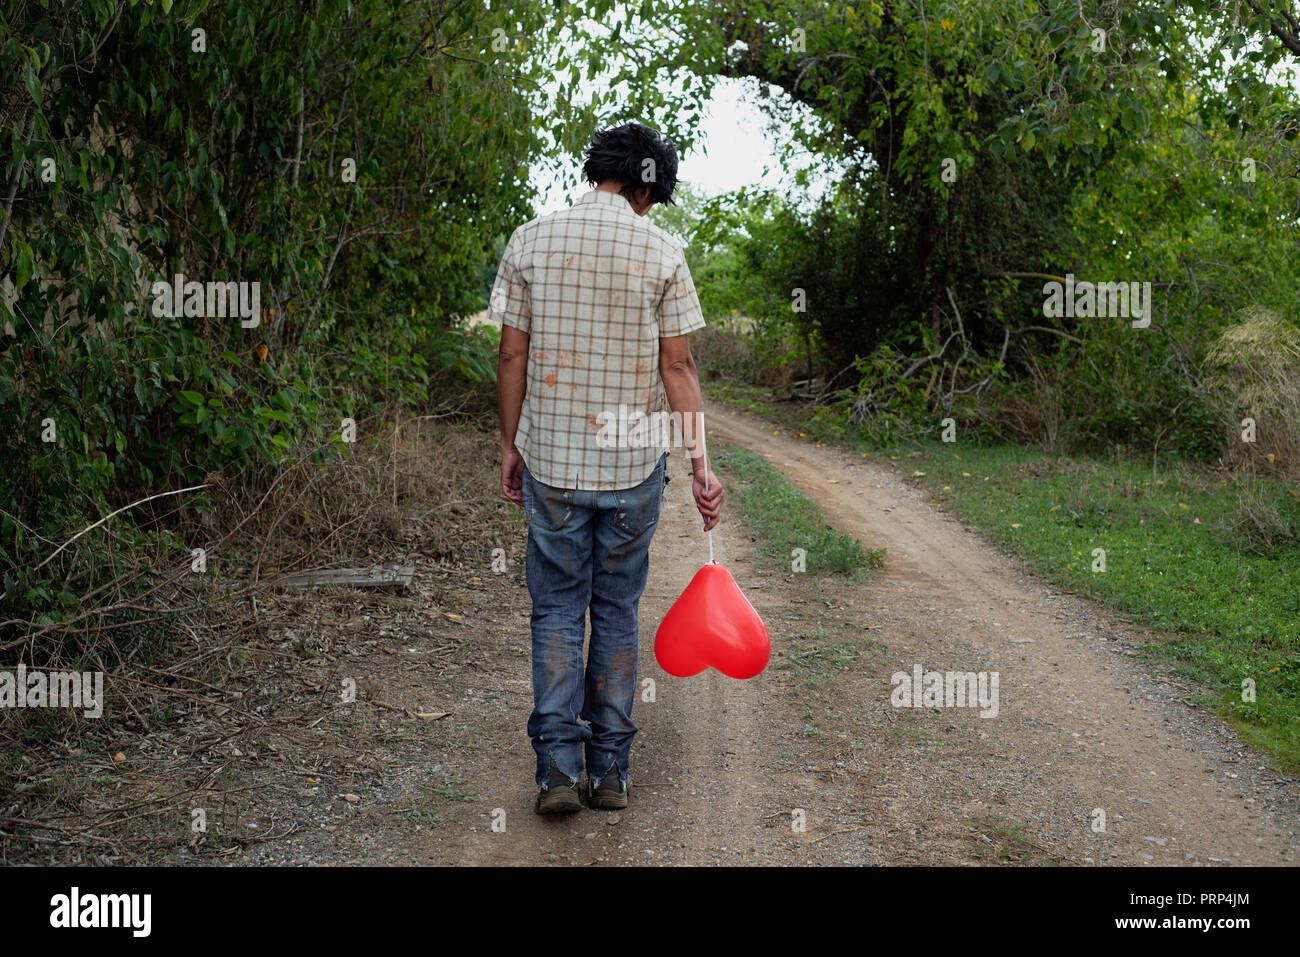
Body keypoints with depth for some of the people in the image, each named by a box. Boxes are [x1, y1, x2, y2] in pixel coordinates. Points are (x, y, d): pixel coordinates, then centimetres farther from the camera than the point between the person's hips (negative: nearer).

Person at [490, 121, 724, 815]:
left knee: (557, 609, 10)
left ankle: (558, 766, 2)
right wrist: (701, 461, 0)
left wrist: (510, 445, 10)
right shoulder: (661, 250, -4)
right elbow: (677, 367, -4)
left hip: (550, 460, 0)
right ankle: (610, 769, 16)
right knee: (617, 612, 11)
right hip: (634, 464, 0)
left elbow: (514, 354, 0)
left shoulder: (530, 241, -1)